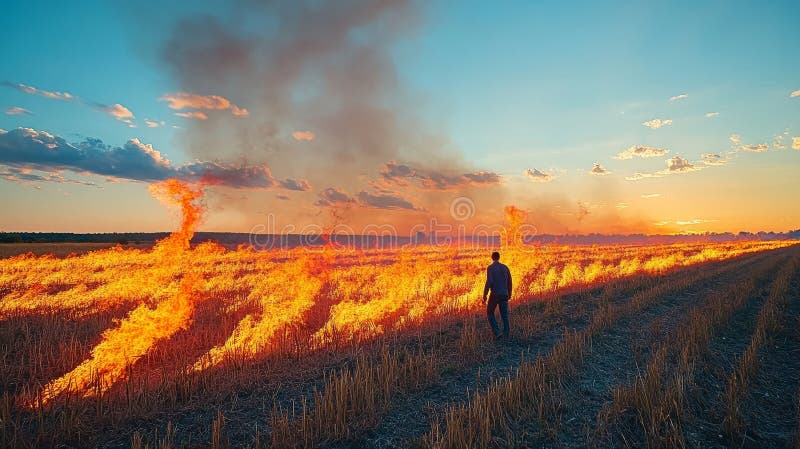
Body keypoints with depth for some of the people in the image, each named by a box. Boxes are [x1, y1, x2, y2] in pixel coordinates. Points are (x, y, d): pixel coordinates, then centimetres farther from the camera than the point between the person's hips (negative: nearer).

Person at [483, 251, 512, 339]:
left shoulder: (490, 268, -9)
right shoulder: (505, 267, 8)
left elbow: (489, 282, -19)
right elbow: (509, 282, 13)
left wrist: (484, 295, -12)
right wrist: (509, 293, 27)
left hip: (494, 295, -4)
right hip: (504, 295, 5)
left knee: (490, 314, 11)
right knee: (504, 316, 8)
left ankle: (497, 332, -4)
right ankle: (505, 335, 3)